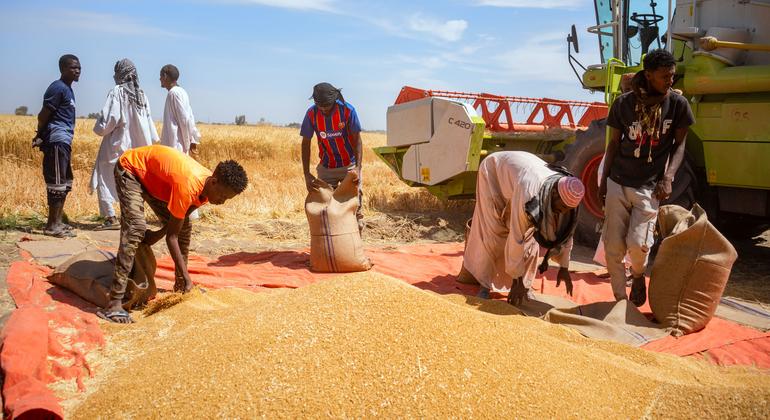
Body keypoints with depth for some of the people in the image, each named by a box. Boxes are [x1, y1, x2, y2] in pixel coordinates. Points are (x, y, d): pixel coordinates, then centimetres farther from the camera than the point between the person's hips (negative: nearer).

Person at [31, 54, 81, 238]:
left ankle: (57, 222, 18)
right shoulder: (58, 87, -10)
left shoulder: (68, 89, 19)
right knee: (57, 182, -8)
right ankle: (52, 225, -4)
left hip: (63, 141, 10)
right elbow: (43, 115, -12)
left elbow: (45, 115, 16)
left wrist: (41, 136, 5)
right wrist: (41, 135, 1)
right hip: (57, 141, -10)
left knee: (65, 182, 12)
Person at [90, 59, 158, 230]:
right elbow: (148, 121, 8)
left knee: (104, 180, 5)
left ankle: (110, 218, -2)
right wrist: (151, 142, 15)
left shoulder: (117, 92, -11)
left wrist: (99, 129, 3)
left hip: (117, 146, -5)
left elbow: (110, 119, -16)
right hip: (136, 147, 5)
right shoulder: (141, 94, 4)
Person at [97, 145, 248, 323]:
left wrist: (158, 234, -12)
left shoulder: (207, 188, -14)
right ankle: (114, 305, -27)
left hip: (153, 176, 8)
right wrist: (186, 276, -31)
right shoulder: (188, 186, -39)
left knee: (184, 228, 3)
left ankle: (180, 287, 17)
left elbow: (180, 219, -1)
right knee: (135, 228, -25)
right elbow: (172, 235, -33)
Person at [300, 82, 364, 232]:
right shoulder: (311, 113, -13)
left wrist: (358, 167, -25)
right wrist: (306, 174, -16)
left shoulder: (348, 110, -18)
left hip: (349, 165, -2)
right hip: (326, 168, 2)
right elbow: (305, 144, -8)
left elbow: (357, 139, -13)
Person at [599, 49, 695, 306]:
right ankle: (621, 300, 19)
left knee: (637, 242, -14)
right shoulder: (624, 103, -1)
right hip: (618, 183, 2)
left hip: (649, 186, -1)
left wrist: (667, 178, -8)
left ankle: (638, 275, 22)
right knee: (613, 247, 2)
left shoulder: (677, 104, -2)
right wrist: (603, 179, 6)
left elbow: (679, 144, 5)